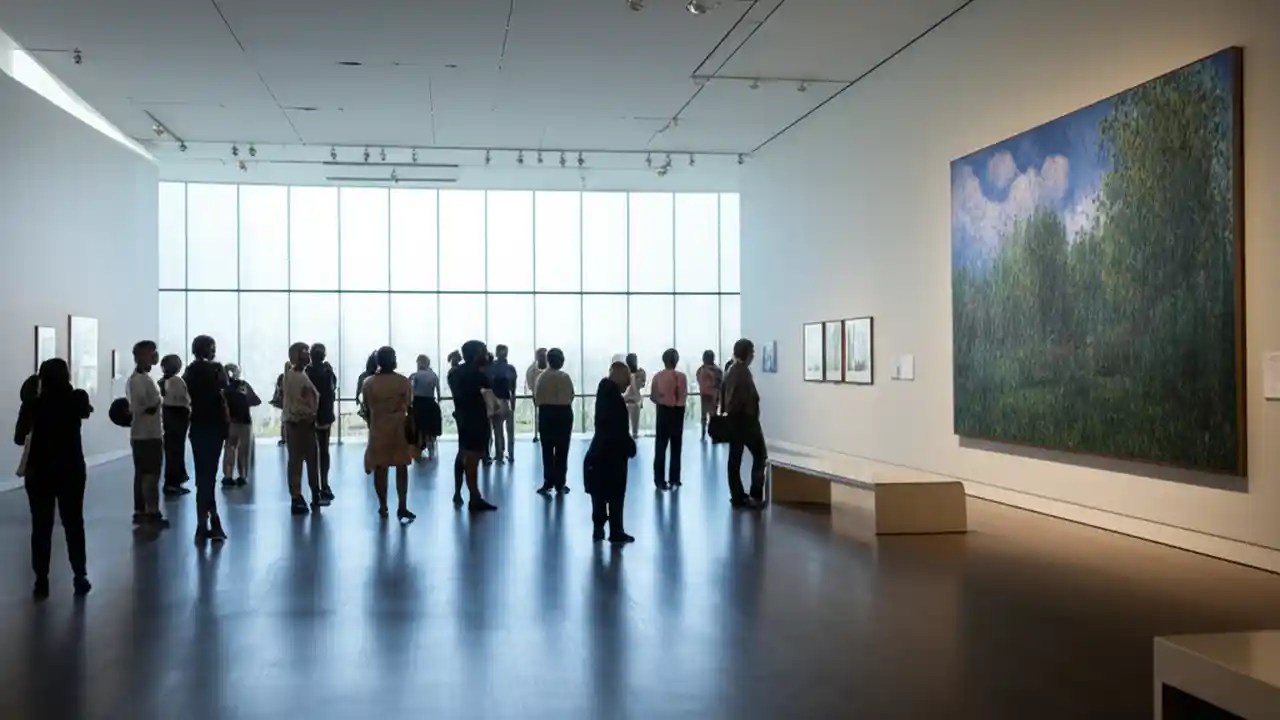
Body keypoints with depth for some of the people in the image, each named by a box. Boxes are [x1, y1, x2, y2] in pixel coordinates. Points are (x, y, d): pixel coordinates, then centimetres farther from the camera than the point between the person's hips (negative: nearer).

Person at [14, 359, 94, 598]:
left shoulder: (35, 404, -9)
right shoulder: (77, 399, -6)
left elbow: (19, 438, -5)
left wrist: (28, 405, 5)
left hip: (40, 471, -1)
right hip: (71, 470, 1)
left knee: (41, 526, 6)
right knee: (74, 523, 10)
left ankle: (41, 581, 5)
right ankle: (80, 577, 9)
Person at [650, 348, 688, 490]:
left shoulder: (658, 376, -7)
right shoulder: (681, 376, -13)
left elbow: (652, 396, -5)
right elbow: (684, 396, -13)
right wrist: (676, 401, 8)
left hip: (663, 411, 1)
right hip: (677, 412, -1)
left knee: (660, 446, 8)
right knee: (676, 447, 11)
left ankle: (659, 480, 6)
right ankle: (674, 479, 15)